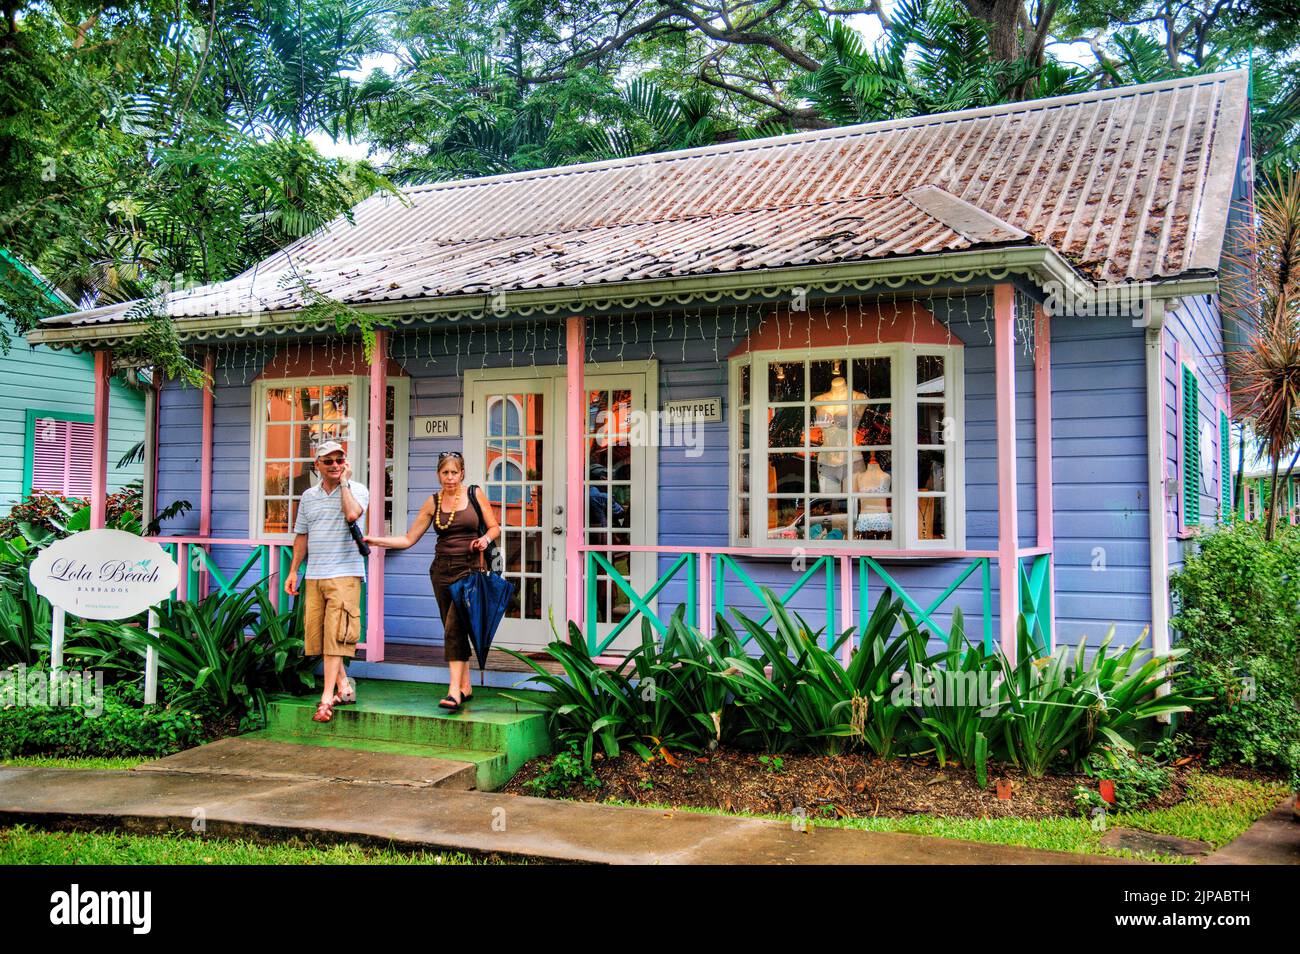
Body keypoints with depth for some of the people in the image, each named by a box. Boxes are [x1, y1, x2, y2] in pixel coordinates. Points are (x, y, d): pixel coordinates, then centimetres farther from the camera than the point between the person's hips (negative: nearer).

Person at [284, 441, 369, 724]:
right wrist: (294, 571, 16)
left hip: (344, 573, -6)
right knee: (316, 632, 6)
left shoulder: (357, 489, 0)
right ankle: (344, 686, 19)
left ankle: (327, 697, -11)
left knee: (335, 634, -11)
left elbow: (352, 514, -23)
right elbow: (302, 535, 21)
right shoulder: (308, 496, 15)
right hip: (314, 574, 6)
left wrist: (344, 482, -11)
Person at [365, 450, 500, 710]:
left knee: (454, 627, -17)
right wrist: (376, 541, -2)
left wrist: (485, 539, -14)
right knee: (454, 629, 5)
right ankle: (465, 686, 15)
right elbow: (408, 539, 8)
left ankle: (454, 690, -21)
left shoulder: (475, 494, 1)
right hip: (442, 569, 4)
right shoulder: (433, 503, 7)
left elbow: (495, 527, 8)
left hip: (469, 568, -4)